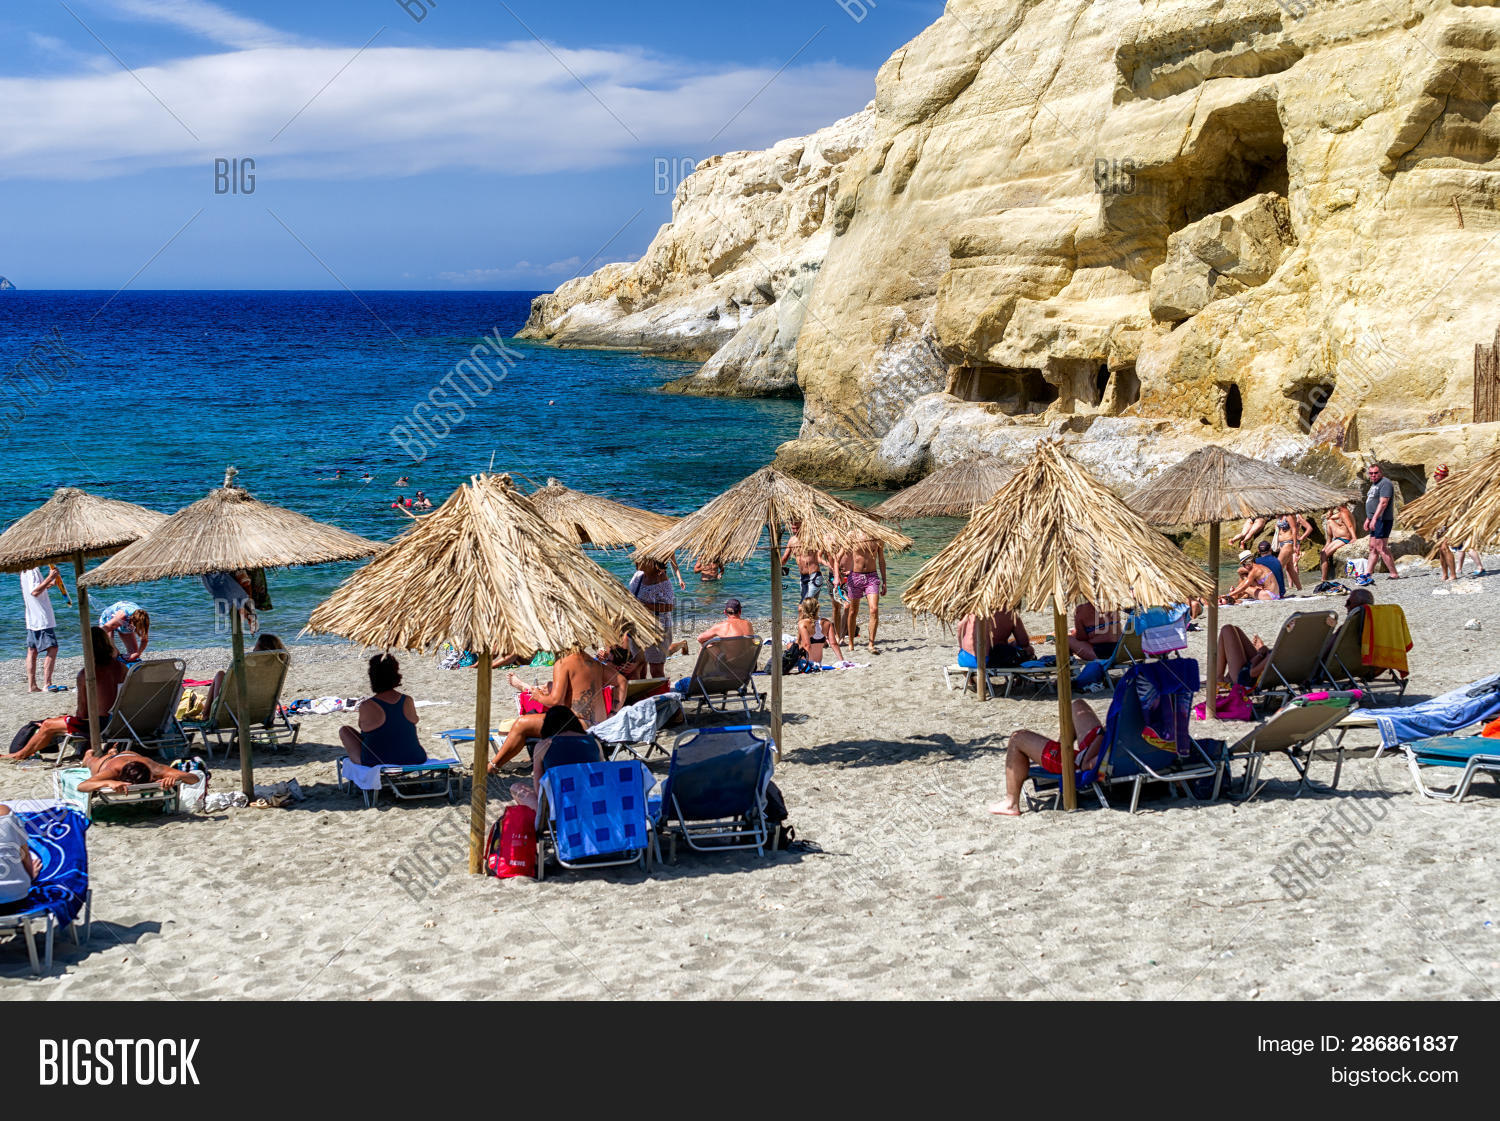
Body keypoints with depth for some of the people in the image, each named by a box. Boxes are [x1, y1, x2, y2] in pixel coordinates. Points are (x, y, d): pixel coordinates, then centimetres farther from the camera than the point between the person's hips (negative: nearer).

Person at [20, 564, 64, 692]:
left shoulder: (26, 571, 15)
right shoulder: (33, 571, -16)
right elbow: (34, 592, -26)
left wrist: (51, 583, 11)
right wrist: (50, 578, -25)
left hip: (32, 619, 10)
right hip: (42, 619, -10)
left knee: (32, 651, 9)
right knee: (52, 648, -9)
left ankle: (31, 685, 11)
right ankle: (47, 684, -13)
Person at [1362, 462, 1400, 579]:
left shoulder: (1385, 483, -14)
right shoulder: (1374, 484, 19)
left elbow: (1383, 503, -23)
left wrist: (1374, 519, -29)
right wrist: (1368, 519, 25)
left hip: (1383, 520, -10)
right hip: (1375, 520, 10)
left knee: (1380, 547, -13)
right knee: (1373, 547, 12)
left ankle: (1394, 574, -12)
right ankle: (1369, 574, 16)